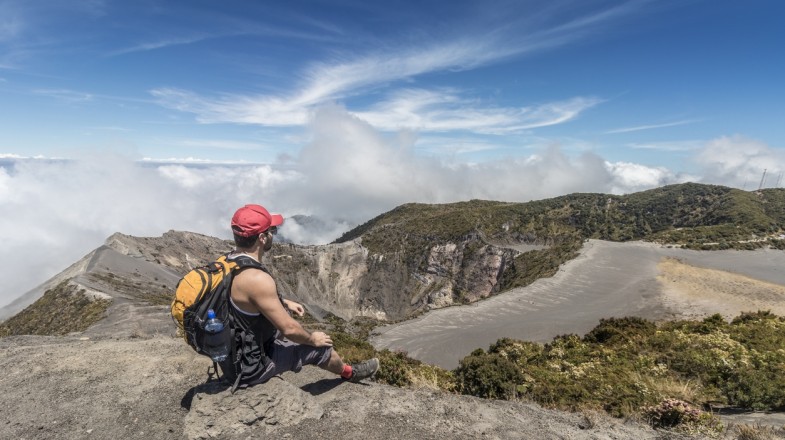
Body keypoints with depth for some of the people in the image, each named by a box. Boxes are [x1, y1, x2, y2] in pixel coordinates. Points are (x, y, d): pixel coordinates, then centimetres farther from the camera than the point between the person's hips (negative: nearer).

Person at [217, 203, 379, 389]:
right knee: (319, 347, 7)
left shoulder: (228, 261, -5)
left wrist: (284, 302, 20)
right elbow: (289, 329, -25)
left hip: (230, 354, 8)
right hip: (249, 368, -8)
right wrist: (312, 339, -5)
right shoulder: (257, 279, -34)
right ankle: (350, 373, 38)